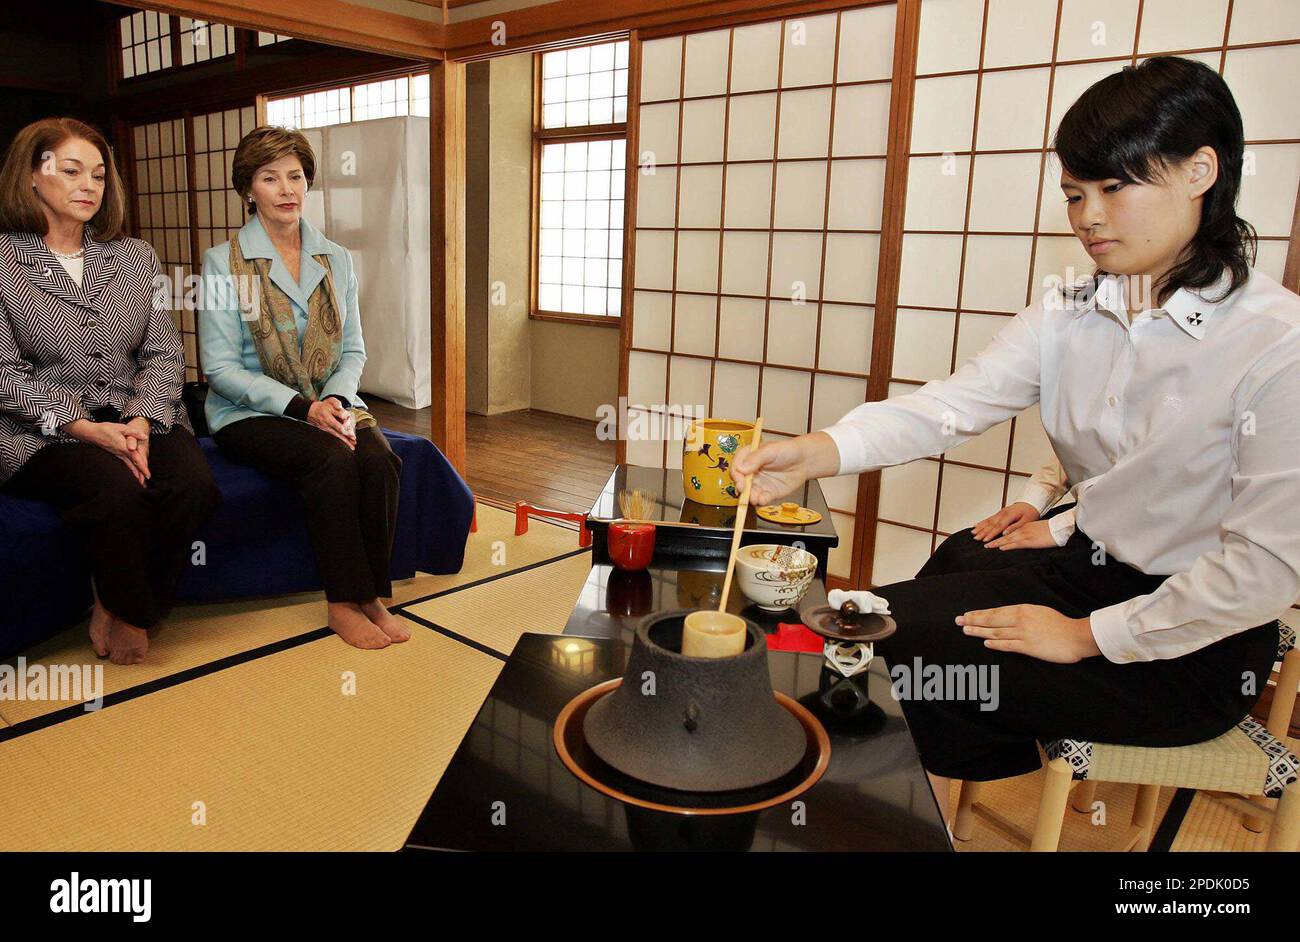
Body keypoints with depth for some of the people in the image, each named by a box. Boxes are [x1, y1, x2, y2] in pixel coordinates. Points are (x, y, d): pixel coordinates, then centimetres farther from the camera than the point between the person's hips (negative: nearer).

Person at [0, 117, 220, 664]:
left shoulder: (135, 257, 13)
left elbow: (164, 353, 6)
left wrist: (141, 421, -13)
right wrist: (86, 428, -19)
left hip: (139, 418, 4)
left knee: (192, 482, -27)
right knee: (116, 489, -33)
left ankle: (120, 610, -2)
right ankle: (130, 614, -4)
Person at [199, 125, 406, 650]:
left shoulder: (336, 260, 10)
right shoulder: (224, 263, -3)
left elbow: (352, 349, 10)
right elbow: (222, 368, -8)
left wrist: (336, 399, -13)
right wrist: (301, 407, -20)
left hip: (329, 404, 4)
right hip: (251, 412, -3)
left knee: (379, 460, -28)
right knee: (332, 460, -32)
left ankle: (372, 594, -14)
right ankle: (342, 602, -18)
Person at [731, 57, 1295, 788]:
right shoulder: (1067, 317, -1)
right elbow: (953, 404, -16)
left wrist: (1087, 637, -15)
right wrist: (819, 452, -34)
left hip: (1194, 646, -6)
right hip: (1086, 569, 6)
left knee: (905, 659, -13)